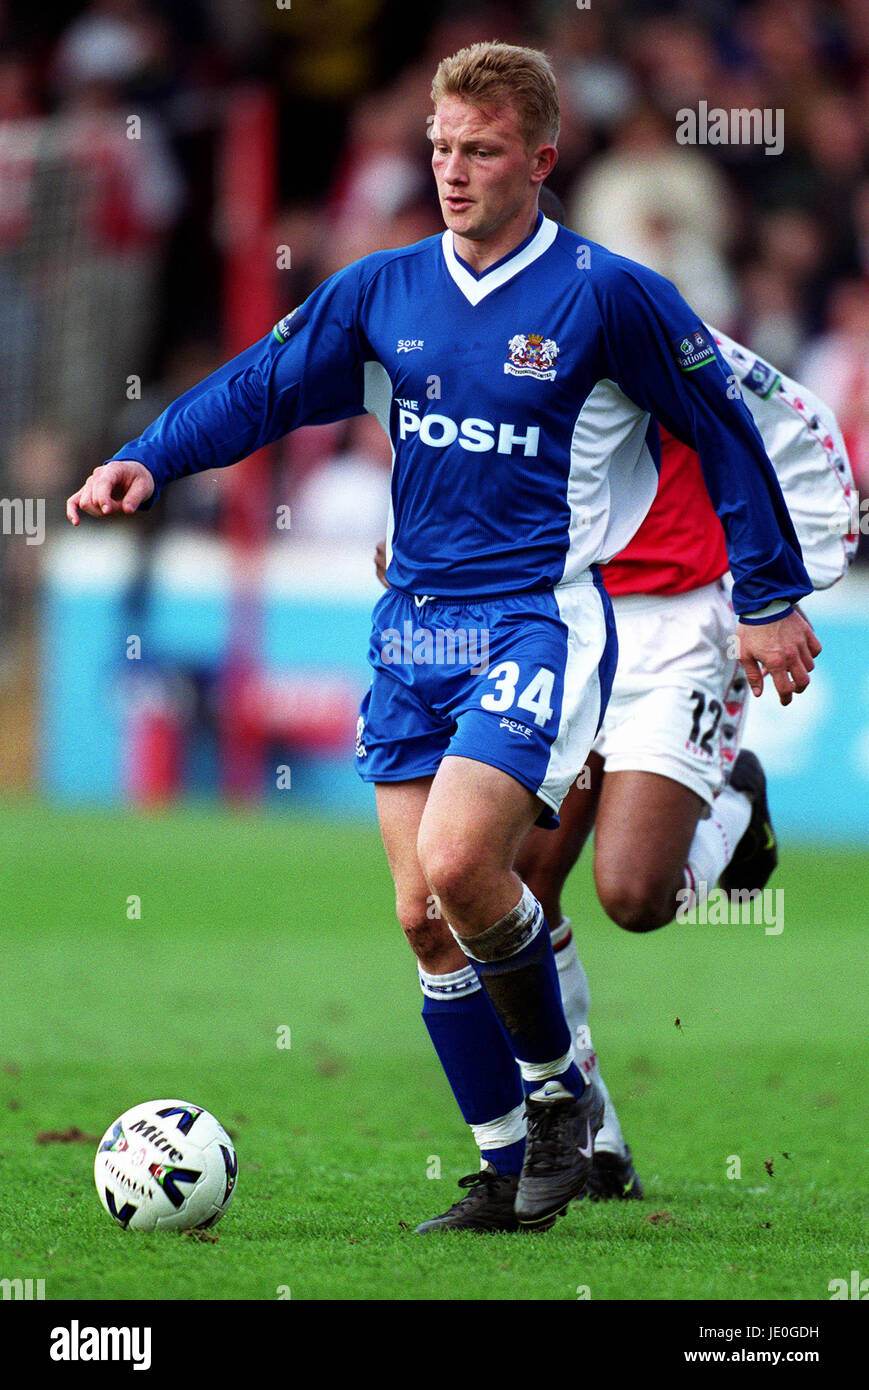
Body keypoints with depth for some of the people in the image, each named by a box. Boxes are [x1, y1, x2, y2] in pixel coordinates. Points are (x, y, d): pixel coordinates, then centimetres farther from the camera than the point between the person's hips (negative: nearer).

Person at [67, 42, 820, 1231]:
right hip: (413, 628, 6)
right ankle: (508, 1171, 13)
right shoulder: (385, 291, 6)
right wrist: (147, 463, -4)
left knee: (456, 863, -23)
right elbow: (260, 387, 12)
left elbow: (723, 431, 1)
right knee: (423, 913, 1)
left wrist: (771, 599, 5)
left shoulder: (606, 295, -7)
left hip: (539, 624, -5)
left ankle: (562, 1091, 0)